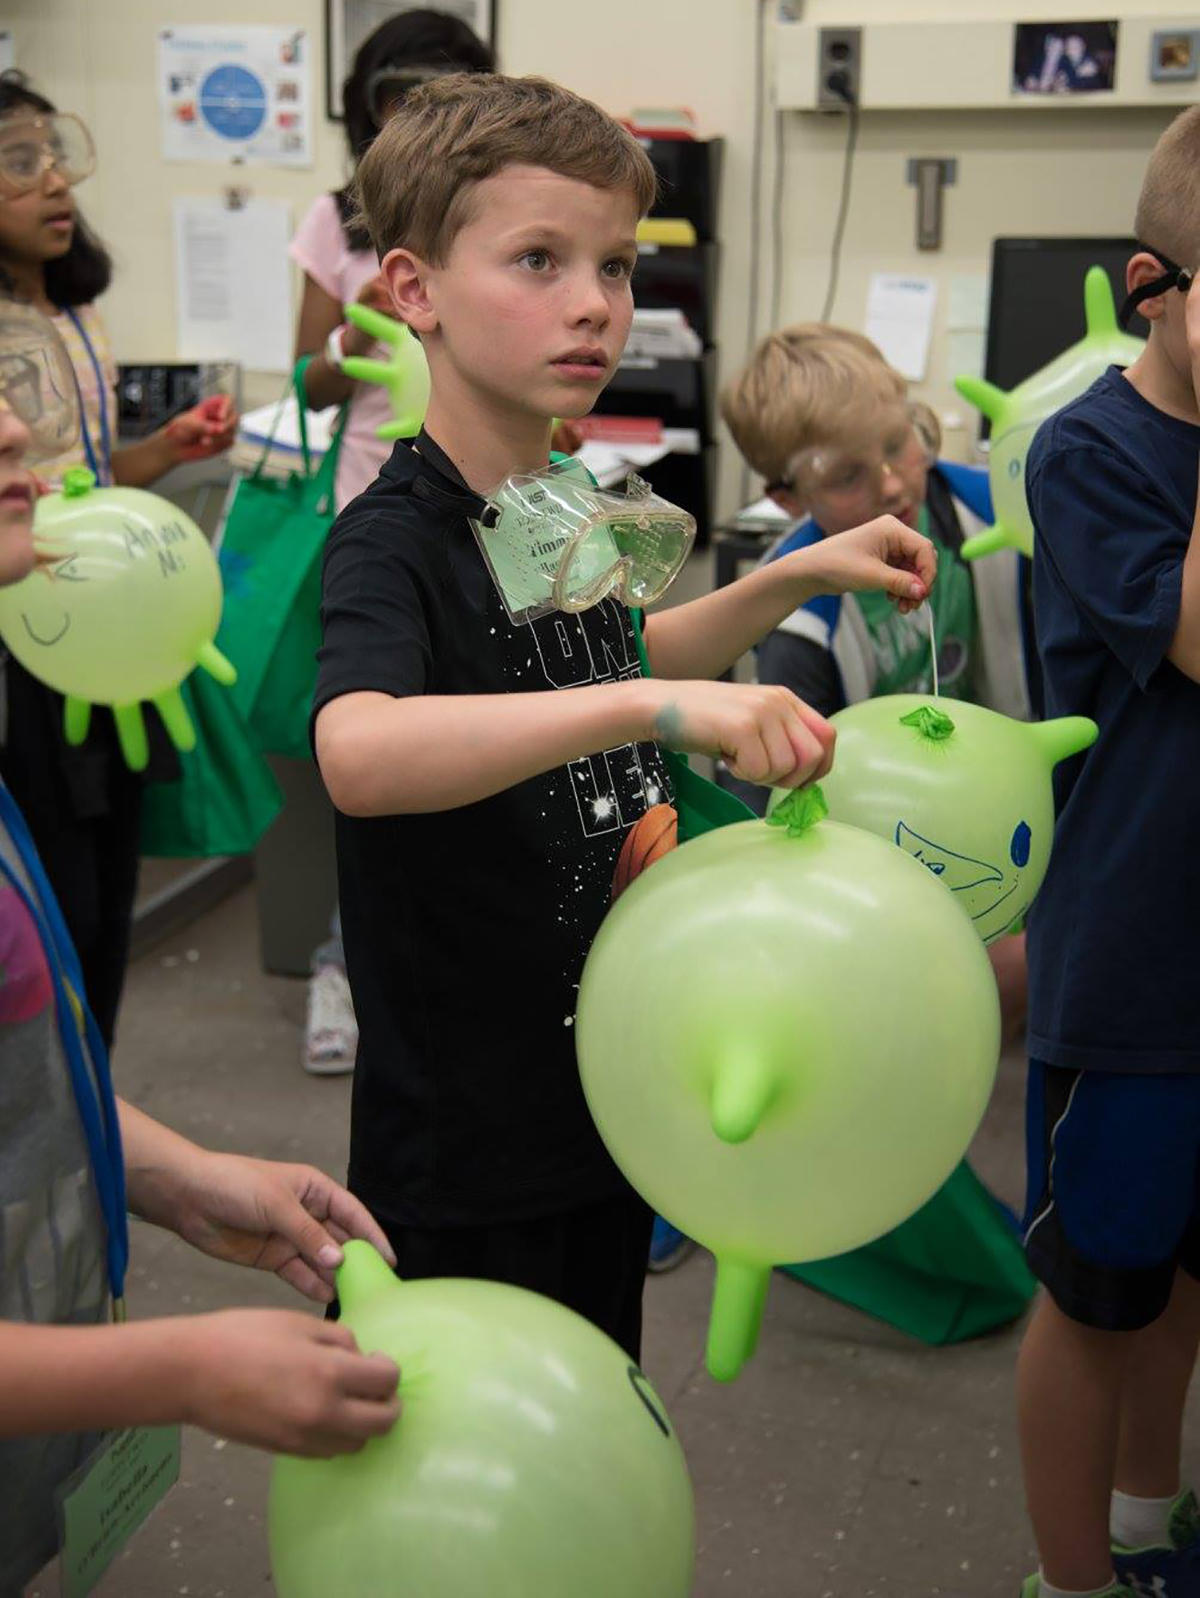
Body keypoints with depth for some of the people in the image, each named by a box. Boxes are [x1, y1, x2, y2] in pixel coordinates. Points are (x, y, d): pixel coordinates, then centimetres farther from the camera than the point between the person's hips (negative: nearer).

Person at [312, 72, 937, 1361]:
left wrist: (795, 578, 15)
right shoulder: (396, 539, -21)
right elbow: (359, 754, -42)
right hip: (466, 1151, -7)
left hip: (609, 1098, 8)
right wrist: (654, 702, -48)